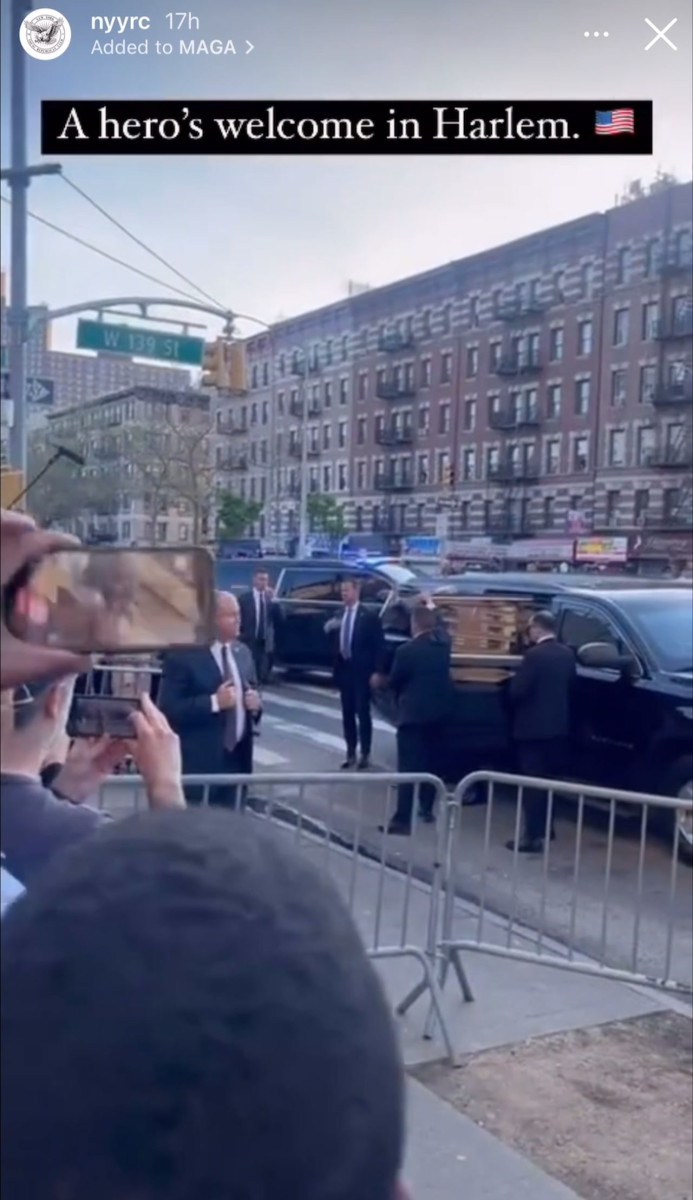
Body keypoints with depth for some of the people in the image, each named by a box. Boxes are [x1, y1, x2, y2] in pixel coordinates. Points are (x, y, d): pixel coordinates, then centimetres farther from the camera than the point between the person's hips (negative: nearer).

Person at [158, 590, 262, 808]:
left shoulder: (243, 652, 10)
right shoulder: (182, 655, -12)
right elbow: (168, 709, -18)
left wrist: (255, 704, -4)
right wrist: (214, 702, -25)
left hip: (236, 759, 7)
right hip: (198, 764, -6)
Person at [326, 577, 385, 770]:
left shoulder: (369, 616, -7)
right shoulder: (338, 616, 8)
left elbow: (378, 645, -8)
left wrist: (376, 671, -13)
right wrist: (329, 629, -9)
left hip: (361, 670, -5)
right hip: (344, 669, 5)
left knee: (363, 713, 1)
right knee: (347, 714, 9)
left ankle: (365, 754, 9)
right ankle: (351, 754, 18)